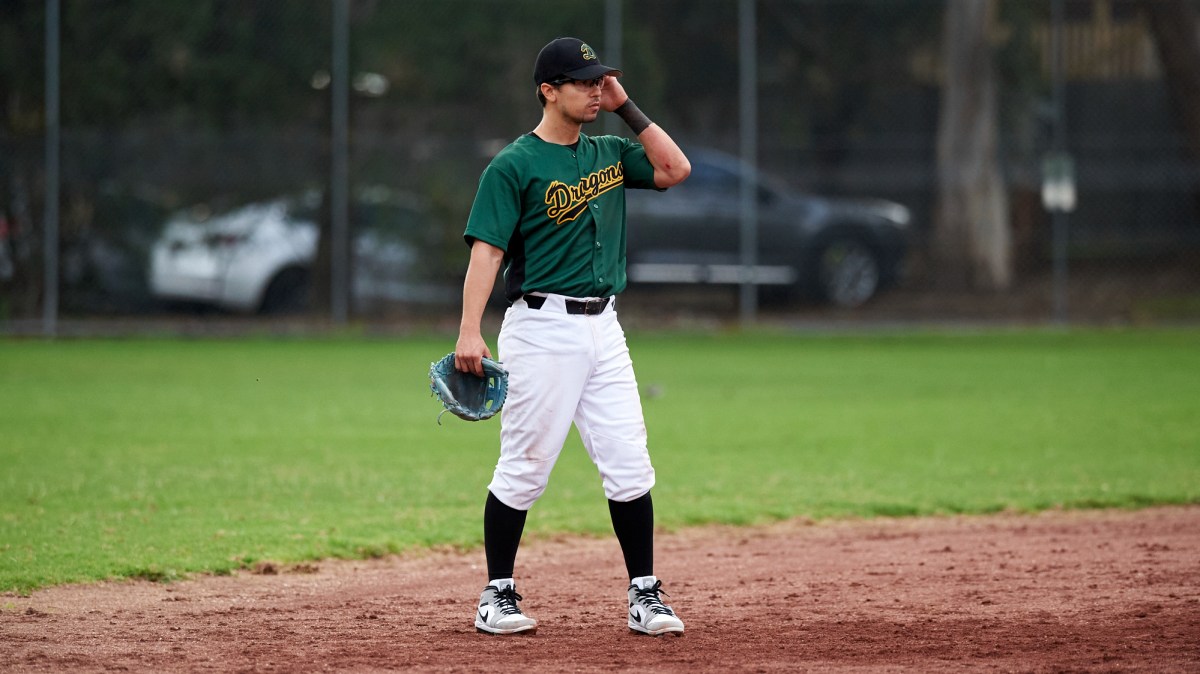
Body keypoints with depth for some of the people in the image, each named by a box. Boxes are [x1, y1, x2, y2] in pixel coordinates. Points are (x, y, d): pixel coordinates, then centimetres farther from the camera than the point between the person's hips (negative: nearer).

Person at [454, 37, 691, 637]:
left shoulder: (609, 153, 14)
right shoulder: (514, 166, -6)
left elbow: (675, 169, 8)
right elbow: (486, 250, -12)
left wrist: (626, 107, 4)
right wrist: (469, 332, -22)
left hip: (602, 327, 6)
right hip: (542, 328, -6)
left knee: (630, 467, 1)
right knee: (525, 469, -2)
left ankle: (644, 597, 6)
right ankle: (497, 596, 9)